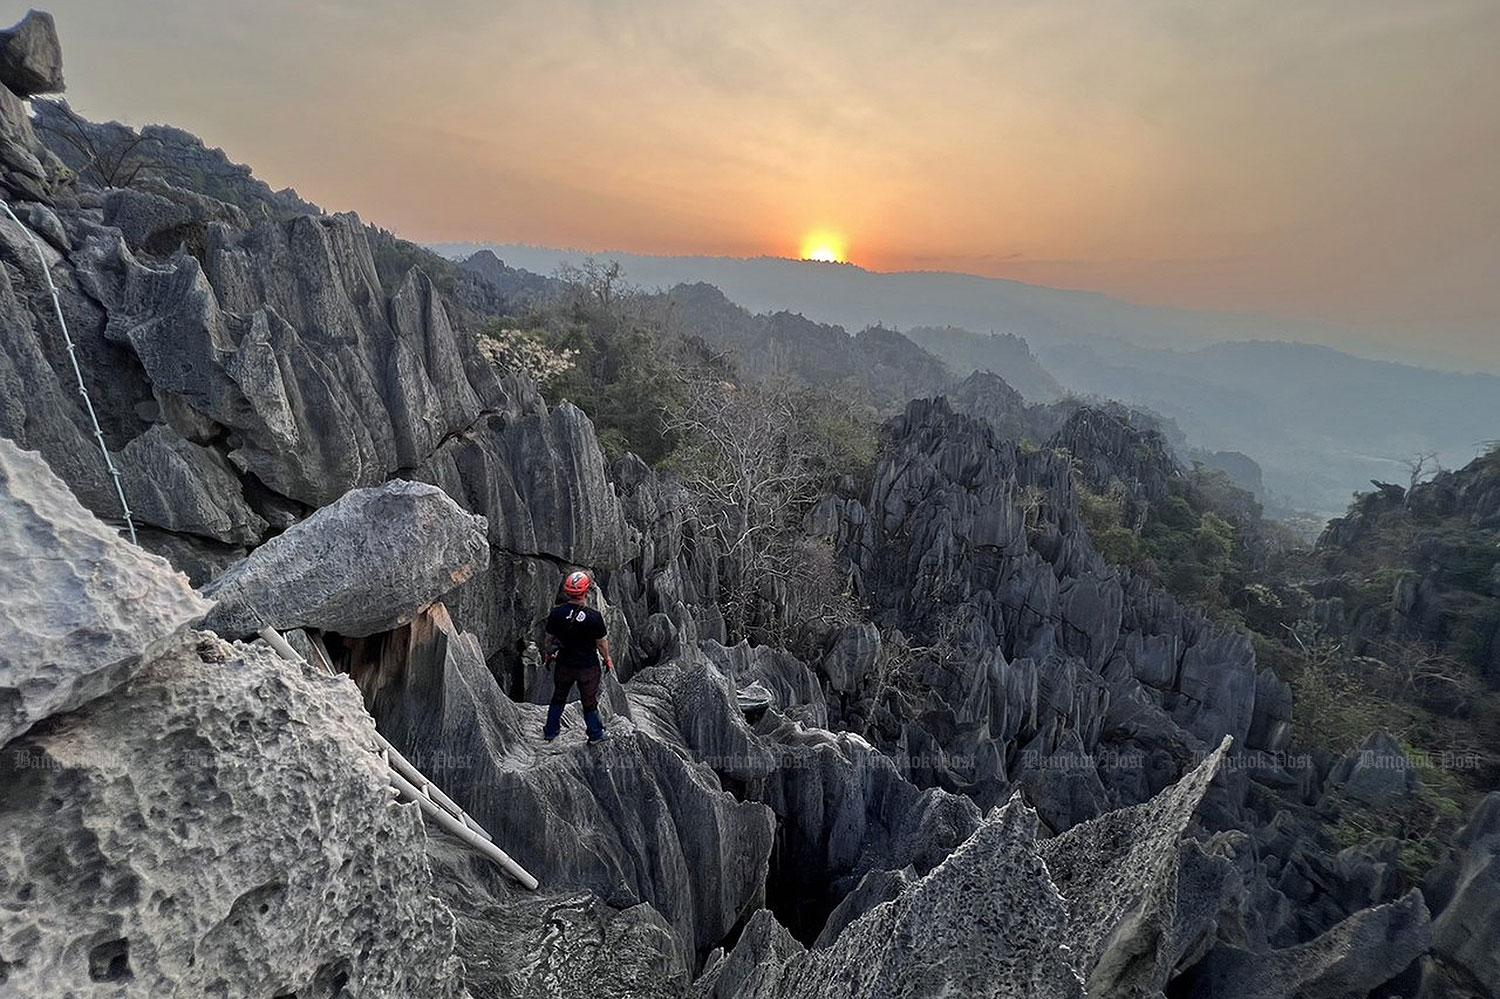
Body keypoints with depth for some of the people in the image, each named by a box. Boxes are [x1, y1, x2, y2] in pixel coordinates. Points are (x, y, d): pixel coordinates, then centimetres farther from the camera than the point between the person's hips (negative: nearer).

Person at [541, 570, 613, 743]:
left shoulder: (556, 613, -16)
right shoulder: (594, 617, -24)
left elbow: (549, 638, -1)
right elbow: (602, 643, -13)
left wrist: (549, 654, 18)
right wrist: (607, 659, 6)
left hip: (564, 664, 3)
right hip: (588, 667, -2)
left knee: (559, 697, 25)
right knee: (589, 701, 17)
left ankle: (550, 731, 38)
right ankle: (595, 733, 33)